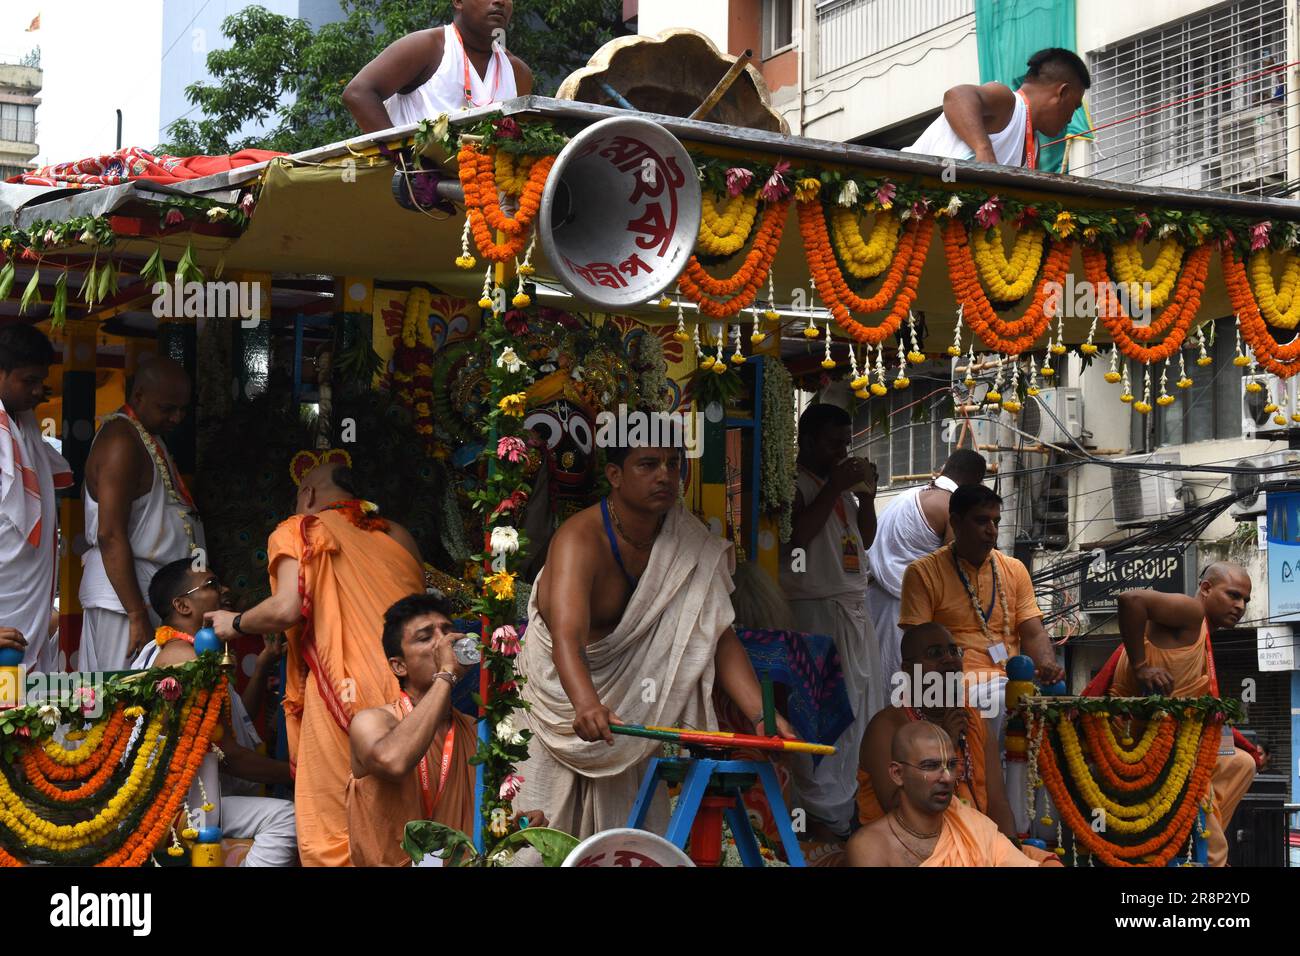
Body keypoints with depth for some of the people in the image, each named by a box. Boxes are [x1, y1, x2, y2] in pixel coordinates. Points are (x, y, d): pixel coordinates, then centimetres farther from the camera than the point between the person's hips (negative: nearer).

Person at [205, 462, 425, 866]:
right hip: (408, 693, 5)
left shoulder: (300, 532, 4)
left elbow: (287, 608, -9)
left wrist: (236, 623, 9)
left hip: (342, 694, -5)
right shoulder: (396, 536, 18)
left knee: (332, 834, 0)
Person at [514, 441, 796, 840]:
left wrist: (761, 714, -25)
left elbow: (720, 636, -10)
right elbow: (567, 638, -41)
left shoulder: (689, 545, -8)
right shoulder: (579, 539, -26)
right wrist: (586, 705, -61)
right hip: (559, 698, -5)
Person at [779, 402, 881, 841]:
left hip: (854, 607, 9)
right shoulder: (794, 484, -8)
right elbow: (797, 535, -21)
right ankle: (824, 815, -8)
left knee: (866, 706, 11)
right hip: (816, 610, -9)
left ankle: (852, 804, 19)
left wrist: (866, 494, 7)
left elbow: (865, 539, 22)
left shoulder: (842, 486, 18)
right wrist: (834, 488, -19)